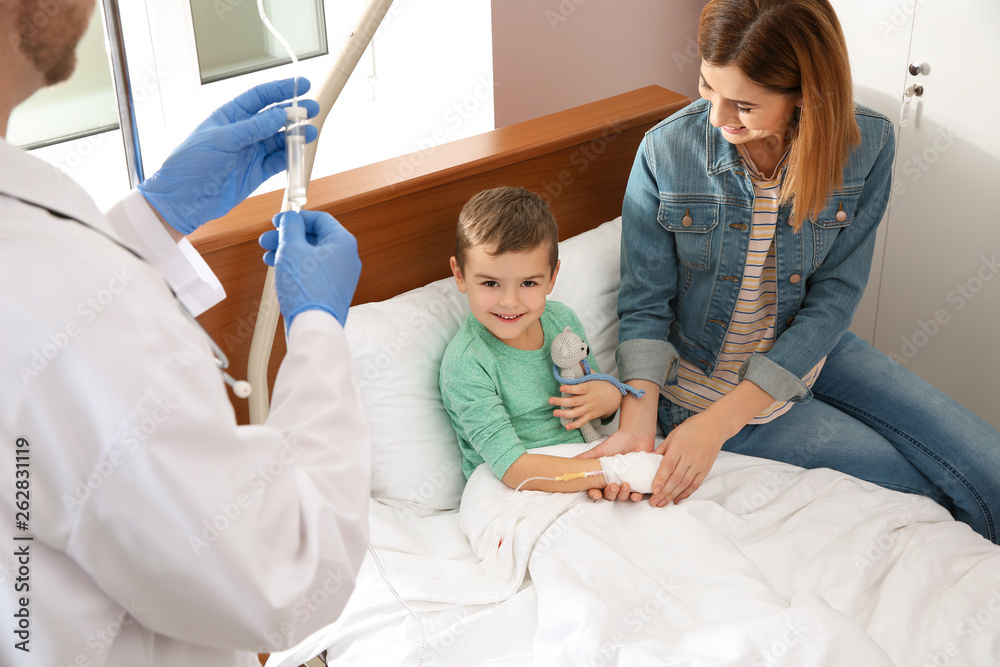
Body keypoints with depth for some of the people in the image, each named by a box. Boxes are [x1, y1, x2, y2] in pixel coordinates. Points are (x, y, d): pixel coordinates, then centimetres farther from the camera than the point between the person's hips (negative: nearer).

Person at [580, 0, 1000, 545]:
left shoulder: (866, 144, -16)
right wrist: (638, 422, -31)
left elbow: (833, 298, -16)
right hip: (703, 372, -3)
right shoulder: (666, 151, -20)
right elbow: (644, 305, -12)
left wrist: (719, 421, -26)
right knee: (932, 483, -8)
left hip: (807, 354, 3)